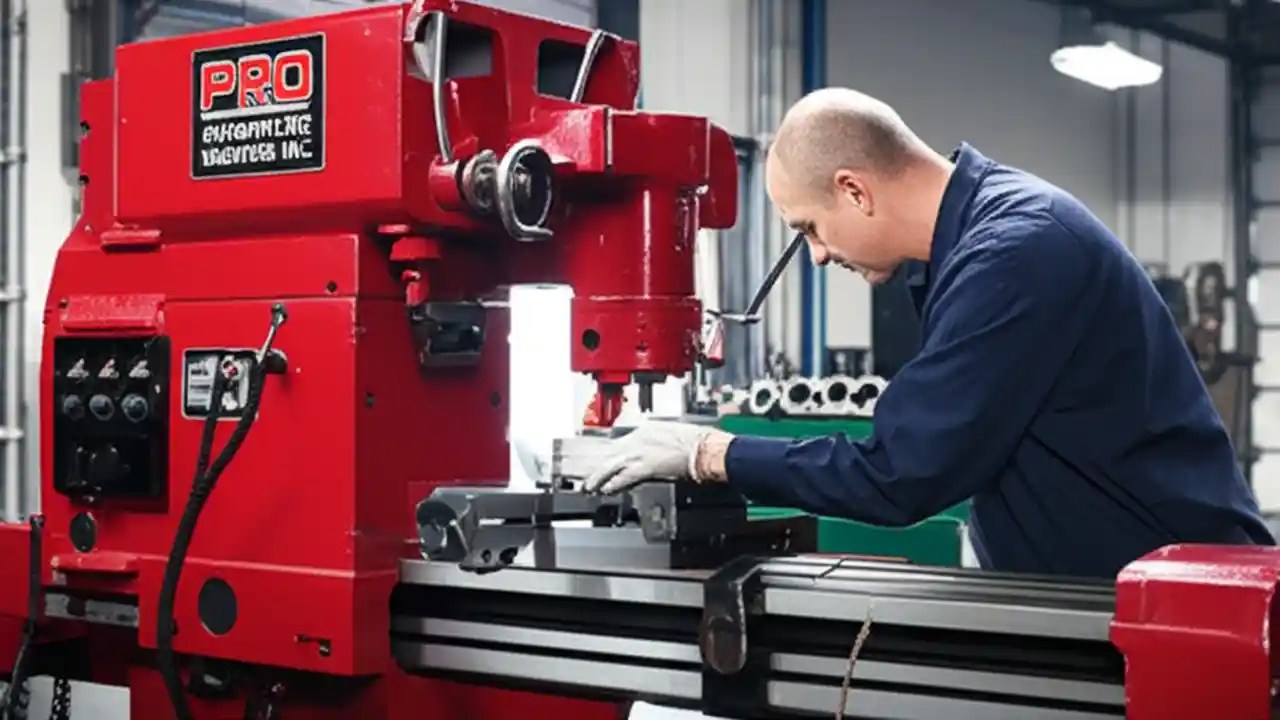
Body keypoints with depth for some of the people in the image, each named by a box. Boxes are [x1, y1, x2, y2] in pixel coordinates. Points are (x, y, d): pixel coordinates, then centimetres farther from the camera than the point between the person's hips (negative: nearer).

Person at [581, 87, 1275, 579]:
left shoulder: (1011, 256, -23)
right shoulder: (986, 220, 8)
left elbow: (901, 476, -23)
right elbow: (931, 444, 12)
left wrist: (708, 454, -14)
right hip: (1101, 590, 9)